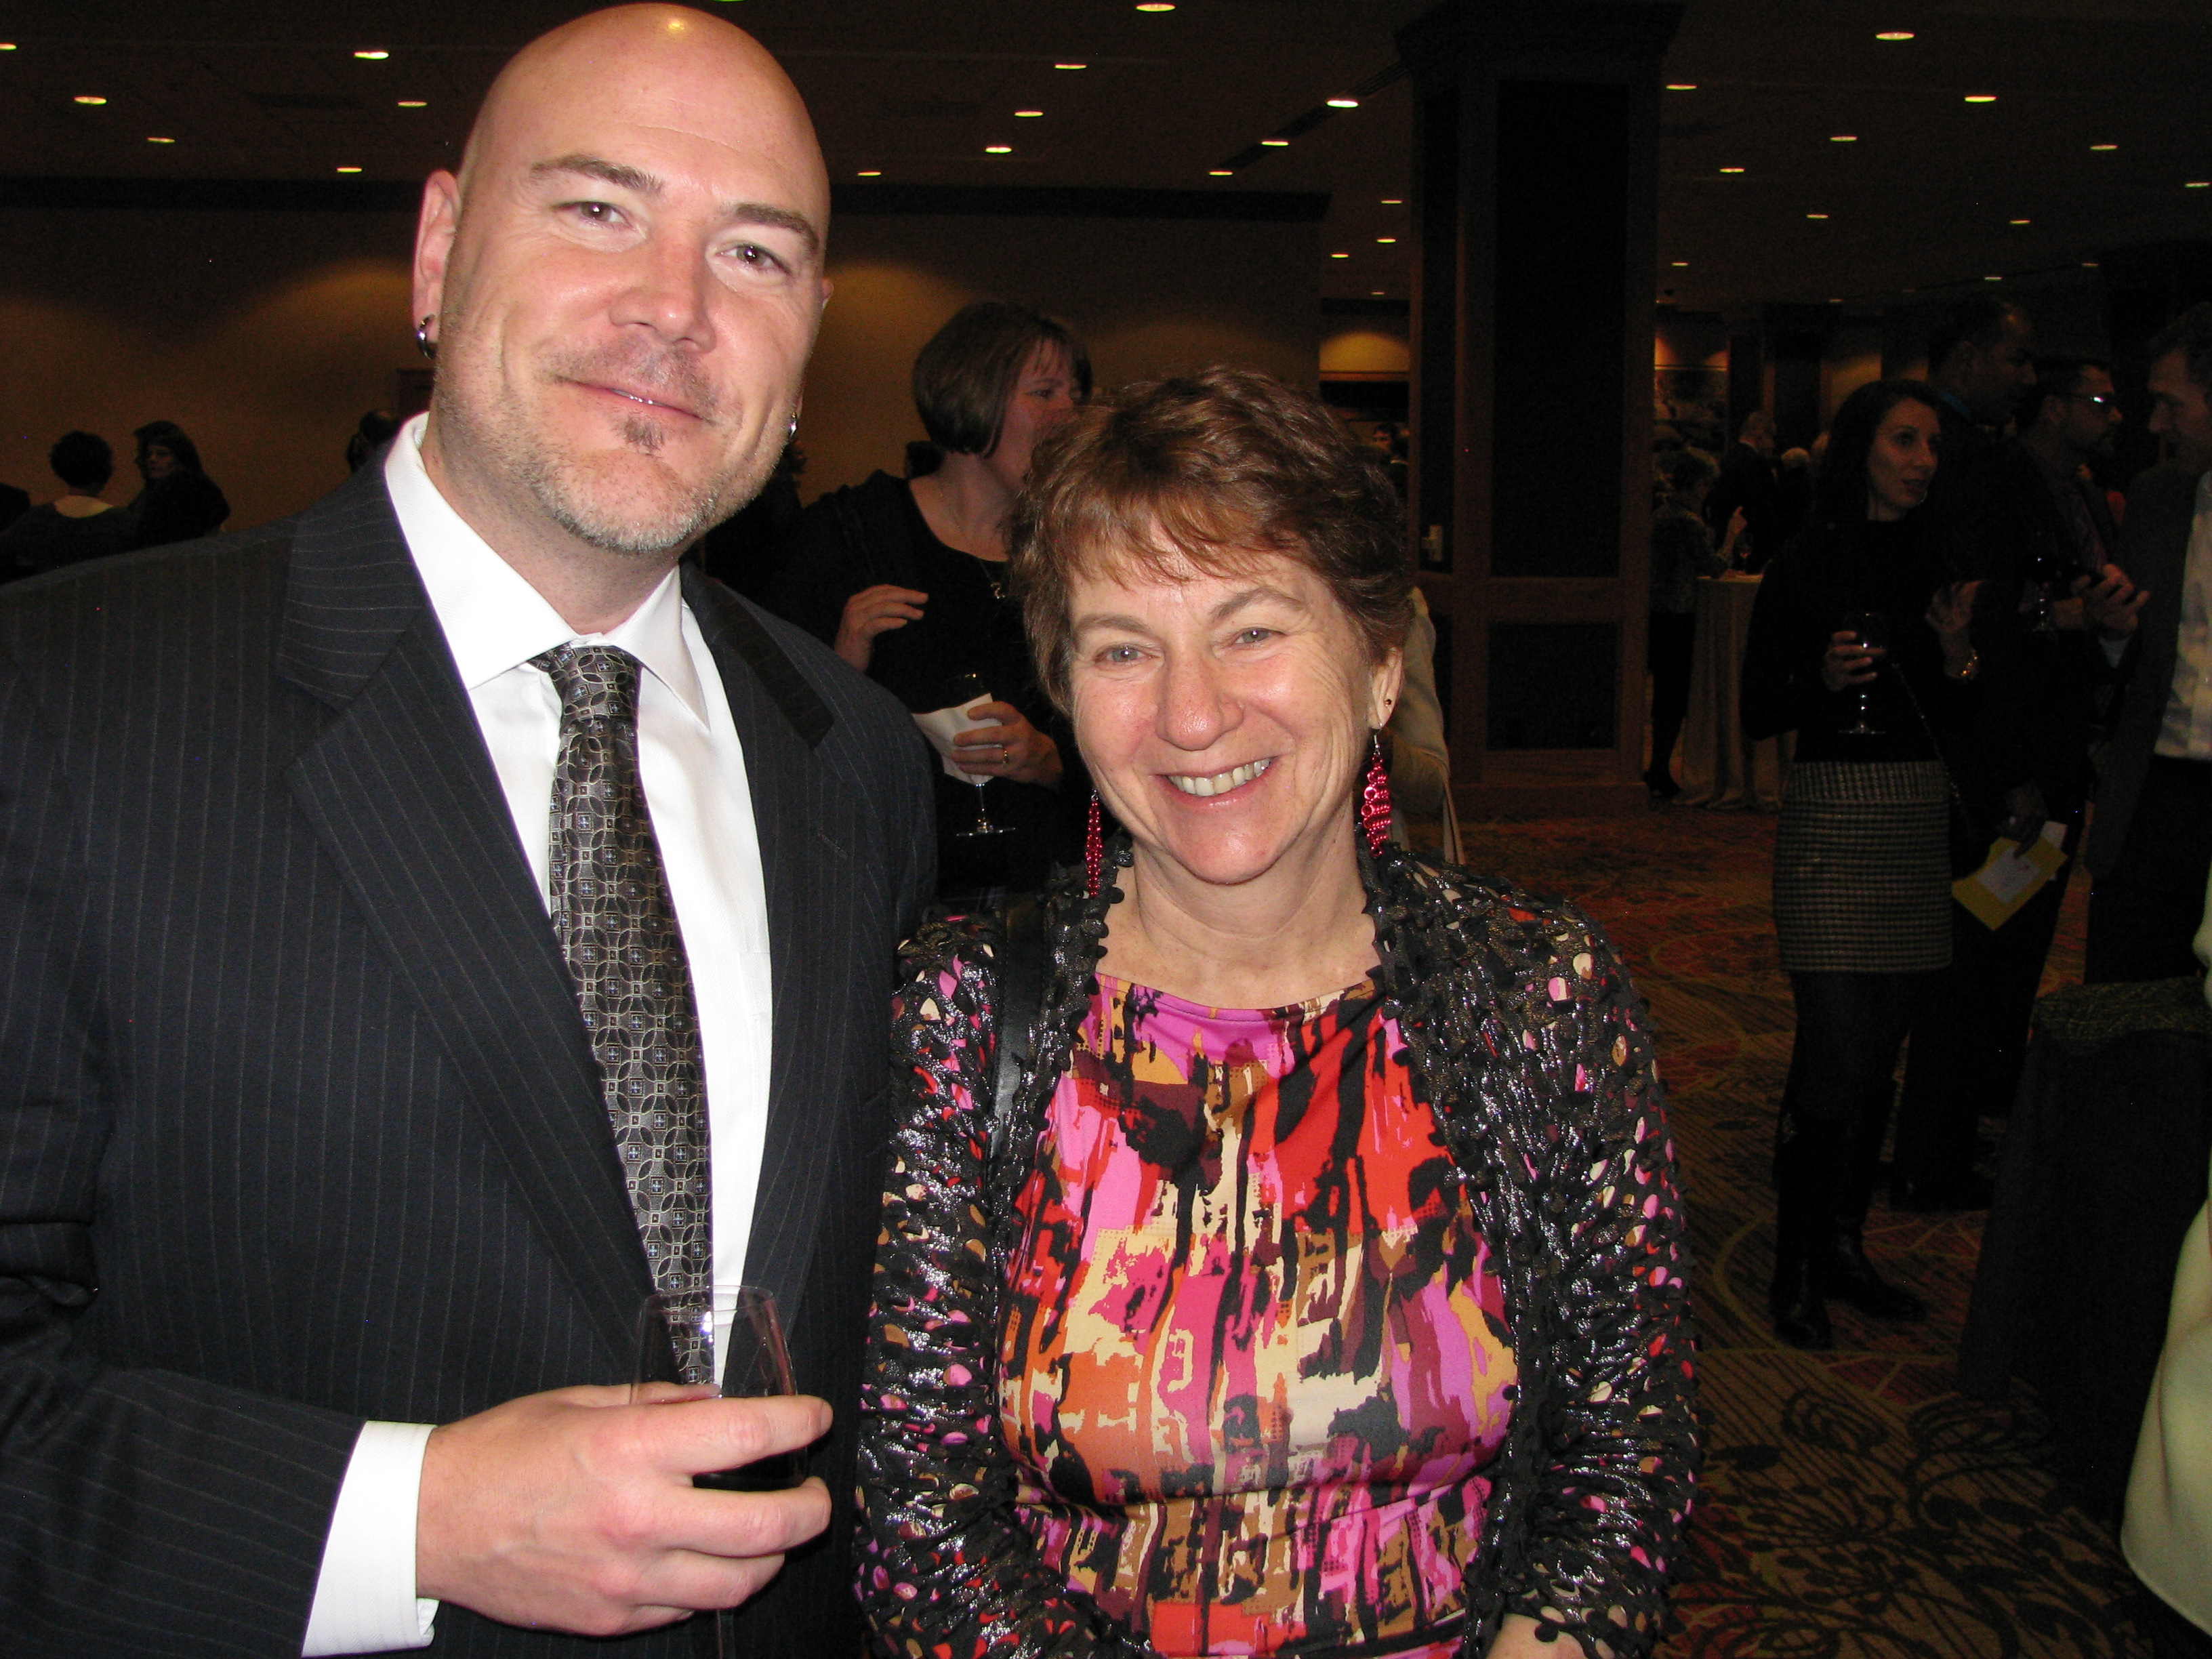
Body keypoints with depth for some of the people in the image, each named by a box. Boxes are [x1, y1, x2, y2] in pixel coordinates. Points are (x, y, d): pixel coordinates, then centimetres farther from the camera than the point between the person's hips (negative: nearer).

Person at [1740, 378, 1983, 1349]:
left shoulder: (1935, 571, 12)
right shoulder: (1805, 570, -4)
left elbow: (1952, 724, 13)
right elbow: (1757, 714, -4)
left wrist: (1958, 658, -5)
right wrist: (1822, 679, -21)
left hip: (1920, 817, 6)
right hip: (1832, 815, -6)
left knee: (1880, 1049, 9)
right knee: (1837, 1050, -9)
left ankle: (1843, 1245, 20)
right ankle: (1795, 1268, 3)